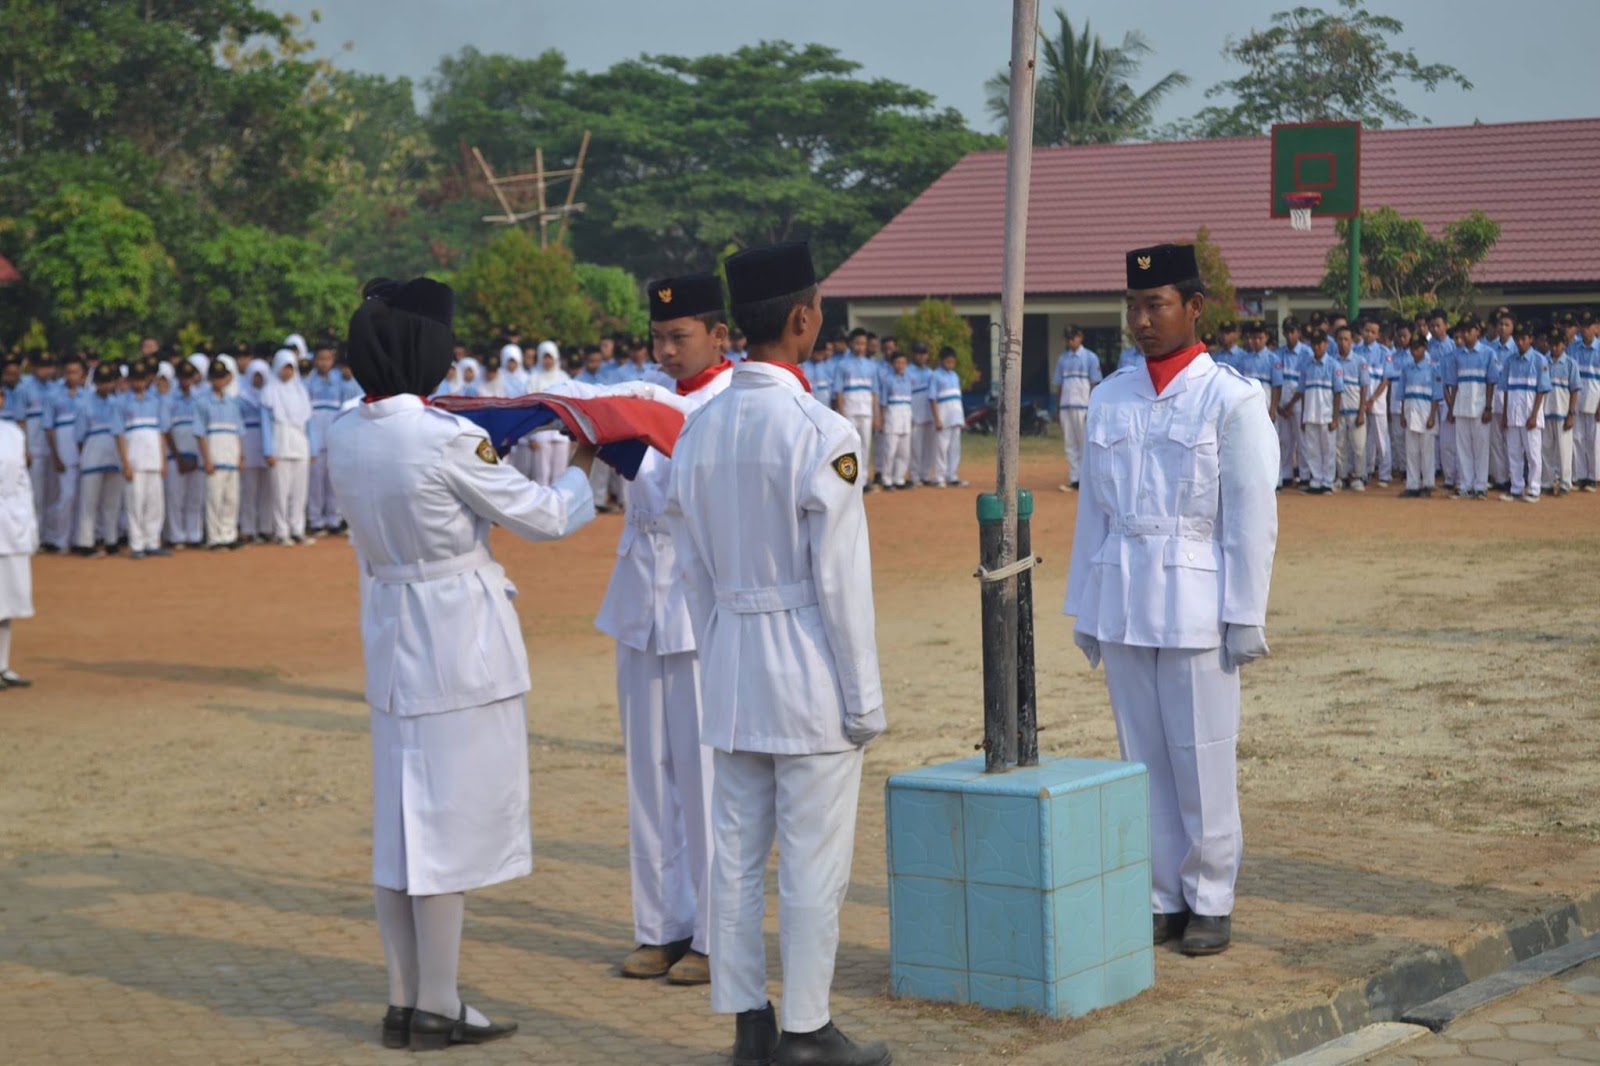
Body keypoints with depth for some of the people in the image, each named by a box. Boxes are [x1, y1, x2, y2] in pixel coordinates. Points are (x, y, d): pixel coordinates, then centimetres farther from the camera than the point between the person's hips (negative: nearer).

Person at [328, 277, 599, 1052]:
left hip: (390, 637, 7)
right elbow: (544, 519, -10)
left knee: (400, 821, 13)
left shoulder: (344, 437, 1)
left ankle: (404, 1002, 19)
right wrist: (582, 468, 11)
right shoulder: (446, 440, -19)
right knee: (451, 824, 1)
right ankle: (437, 1011, 8)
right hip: (462, 641, -7)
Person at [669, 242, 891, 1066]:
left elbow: (693, 569, 10)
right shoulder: (820, 433, -15)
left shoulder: (698, 429, 5)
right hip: (810, 666, -7)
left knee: (737, 850, 10)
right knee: (814, 860, 1)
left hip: (730, 667, 7)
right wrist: (864, 695, -7)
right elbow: (841, 577, -14)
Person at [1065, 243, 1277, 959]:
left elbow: (1253, 518, -6)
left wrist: (1244, 617, -9)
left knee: (1202, 761, 1)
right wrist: (1084, 606, 12)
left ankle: (1209, 903, 13)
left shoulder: (1231, 401, -5)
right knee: (1142, 759, 9)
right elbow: (1094, 507, 13)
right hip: (1120, 604, 5)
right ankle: (1160, 900, 18)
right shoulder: (1111, 398, 9)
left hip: (1194, 605, -4)